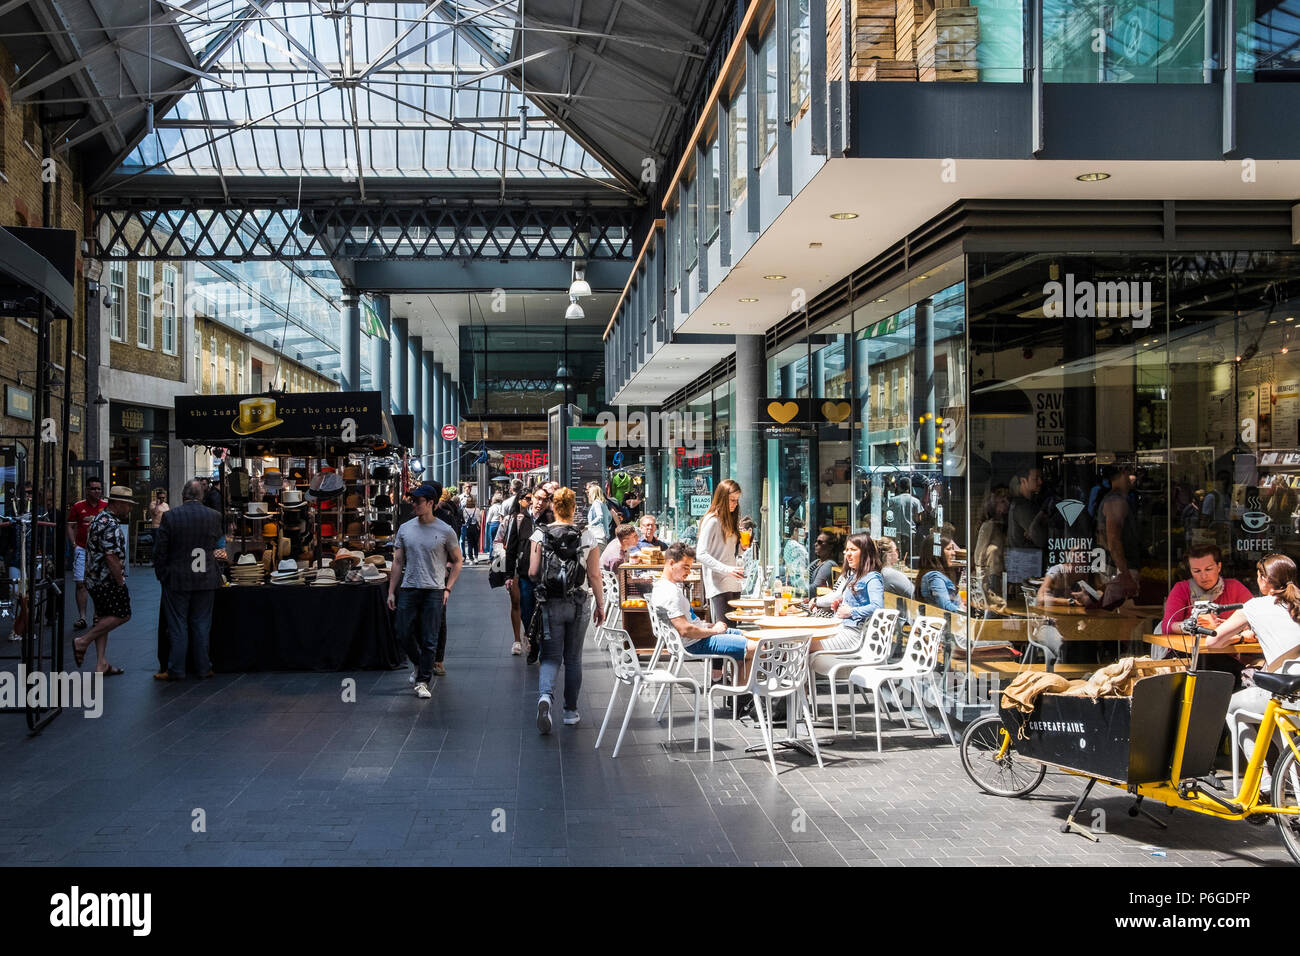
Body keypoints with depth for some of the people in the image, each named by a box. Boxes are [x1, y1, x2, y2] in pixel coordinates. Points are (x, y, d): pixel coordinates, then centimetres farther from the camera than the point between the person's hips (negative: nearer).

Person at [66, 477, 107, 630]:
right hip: (82, 549, -1)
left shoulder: (107, 506, 5)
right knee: (81, 583, -6)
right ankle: (82, 618, -5)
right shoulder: (78, 506, 2)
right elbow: (70, 526, 6)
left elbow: (112, 527, 12)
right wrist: (74, 544, -4)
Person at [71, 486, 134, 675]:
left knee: (103, 618, 12)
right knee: (122, 615, 0)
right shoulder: (111, 525, -18)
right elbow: (111, 557, -24)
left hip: (94, 579, 10)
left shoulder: (98, 518, 14)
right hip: (108, 580, -10)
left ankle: (102, 665, 13)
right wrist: (121, 582, -16)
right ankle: (83, 641, -3)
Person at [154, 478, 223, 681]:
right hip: (206, 580, 2)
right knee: (202, 625, 11)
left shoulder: (170, 516, -10)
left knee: (178, 626, 5)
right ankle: (204, 668, 15)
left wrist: (162, 576, 6)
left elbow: (159, 552, -5)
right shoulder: (214, 516, -3)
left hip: (177, 580, -2)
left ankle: (176, 670, 10)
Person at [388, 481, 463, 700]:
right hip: (408, 589, 3)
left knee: (429, 640, -2)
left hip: (434, 591, -3)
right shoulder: (405, 528, 7)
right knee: (404, 634, 3)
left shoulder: (445, 531, -2)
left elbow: (457, 561, 6)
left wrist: (448, 588, -4)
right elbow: (397, 563, 12)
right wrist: (391, 591, 7)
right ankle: (419, 665, 30)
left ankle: (423, 682, 6)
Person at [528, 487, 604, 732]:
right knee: (573, 658, 13)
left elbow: (533, 572, -9)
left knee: (551, 657, 5)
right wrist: (600, 604, 8)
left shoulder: (540, 535, -5)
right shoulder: (587, 537, -3)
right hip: (579, 604, 1)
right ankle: (571, 711, 19)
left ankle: (545, 696, -23)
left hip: (550, 603, -1)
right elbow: (594, 576, -3)